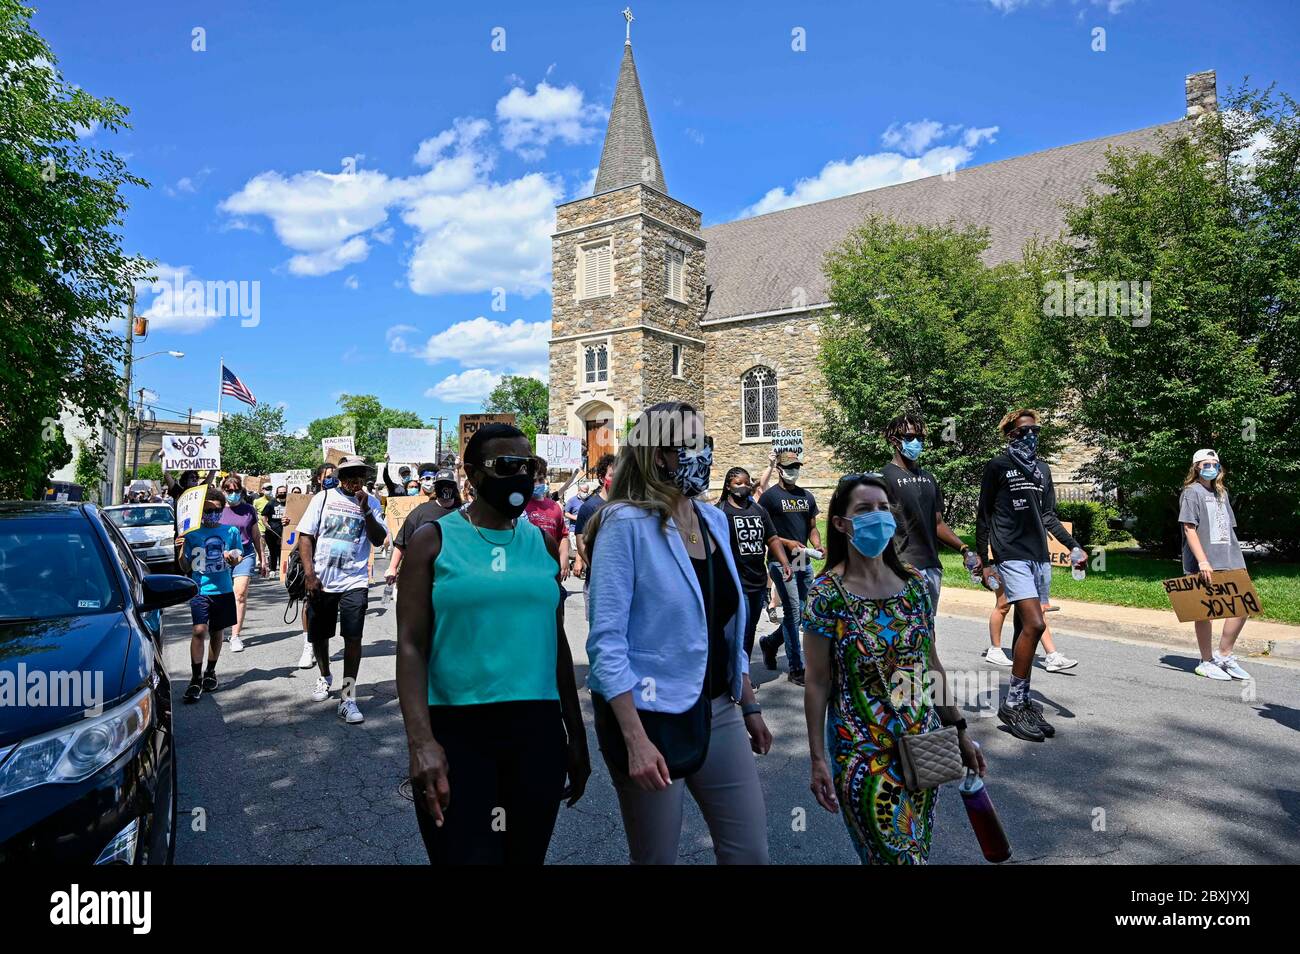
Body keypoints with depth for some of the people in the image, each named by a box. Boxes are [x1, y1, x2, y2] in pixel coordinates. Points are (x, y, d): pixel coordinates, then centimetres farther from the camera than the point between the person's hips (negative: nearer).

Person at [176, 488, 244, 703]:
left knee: (217, 632, 12)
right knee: (198, 631, -15)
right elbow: (186, 568, 1)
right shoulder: (192, 534, -1)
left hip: (223, 590, 2)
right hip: (200, 590, -2)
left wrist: (234, 558, -10)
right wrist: (181, 551, -16)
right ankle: (195, 679, -9)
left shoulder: (231, 531, 3)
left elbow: (239, 557, 12)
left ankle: (210, 672, 29)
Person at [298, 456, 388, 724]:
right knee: (318, 635, 15)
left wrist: (365, 510, -16)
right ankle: (325, 677, 42)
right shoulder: (324, 498, 2)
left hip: (354, 581, -1)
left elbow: (379, 540, -4)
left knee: (353, 637, -9)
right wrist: (309, 575, -6)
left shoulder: (371, 502, 3)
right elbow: (305, 536, 1)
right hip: (321, 580, 1)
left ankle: (347, 699, -3)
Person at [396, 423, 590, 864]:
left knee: (525, 855, 17)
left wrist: (576, 735, 13)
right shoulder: (434, 539, -3)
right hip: (455, 729, -3)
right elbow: (411, 645, -8)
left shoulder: (543, 544, 7)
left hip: (538, 728, 4)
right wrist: (421, 740, -19)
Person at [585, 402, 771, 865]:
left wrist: (749, 706, 16)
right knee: (656, 856, 11)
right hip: (651, 715, -6)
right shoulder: (626, 523, -15)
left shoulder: (714, 519, 5)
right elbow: (606, 640, -18)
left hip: (718, 711, 6)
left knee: (751, 851, 12)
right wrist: (635, 740, -23)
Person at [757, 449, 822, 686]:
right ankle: (796, 668, 3)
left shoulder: (807, 497, 16)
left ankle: (770, 642, 32)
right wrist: (787, 543, -16)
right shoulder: (770, 496, -4)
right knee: (793, 612, -6)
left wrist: (817, 545, 0)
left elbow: (812, 527, 19)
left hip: (804, 561, 7)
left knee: (804, 611, 10)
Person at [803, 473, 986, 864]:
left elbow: (932, 664, 9)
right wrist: (818, 759, -10)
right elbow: (818, 682, -10)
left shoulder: (916, 583, 0)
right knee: (898, 857, 0)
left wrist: (959, 730, 10)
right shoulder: (826, 593, -13)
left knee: (918, 849, 16)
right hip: (862, 753, -4)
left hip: (924, 742, 5)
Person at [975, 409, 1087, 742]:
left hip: (1040, 558, 6)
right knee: (1034, 624, -17)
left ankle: (1022, 702, 15)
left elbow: (1049, 516, 20)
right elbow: (983, 517, -1)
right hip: (1012, 557, -6)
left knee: (1027, 627, 8)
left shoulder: (1042, 468, 17)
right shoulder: (997, 466, -1)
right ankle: (1013, 703, -7)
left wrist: (1074, 545, 8)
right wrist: (984, 561, -4)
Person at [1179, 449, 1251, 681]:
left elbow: (1228, 529, 22)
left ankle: (1224, 656, 17)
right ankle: (1206, 662, 11)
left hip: (1228, 560, 7)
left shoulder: (1221, 492, 19)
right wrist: (1203, 561, -20)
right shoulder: (1192, 492, -4)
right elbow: (1189, 529, -13)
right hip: (1203, 565, -7)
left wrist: (1236, 558, 14)